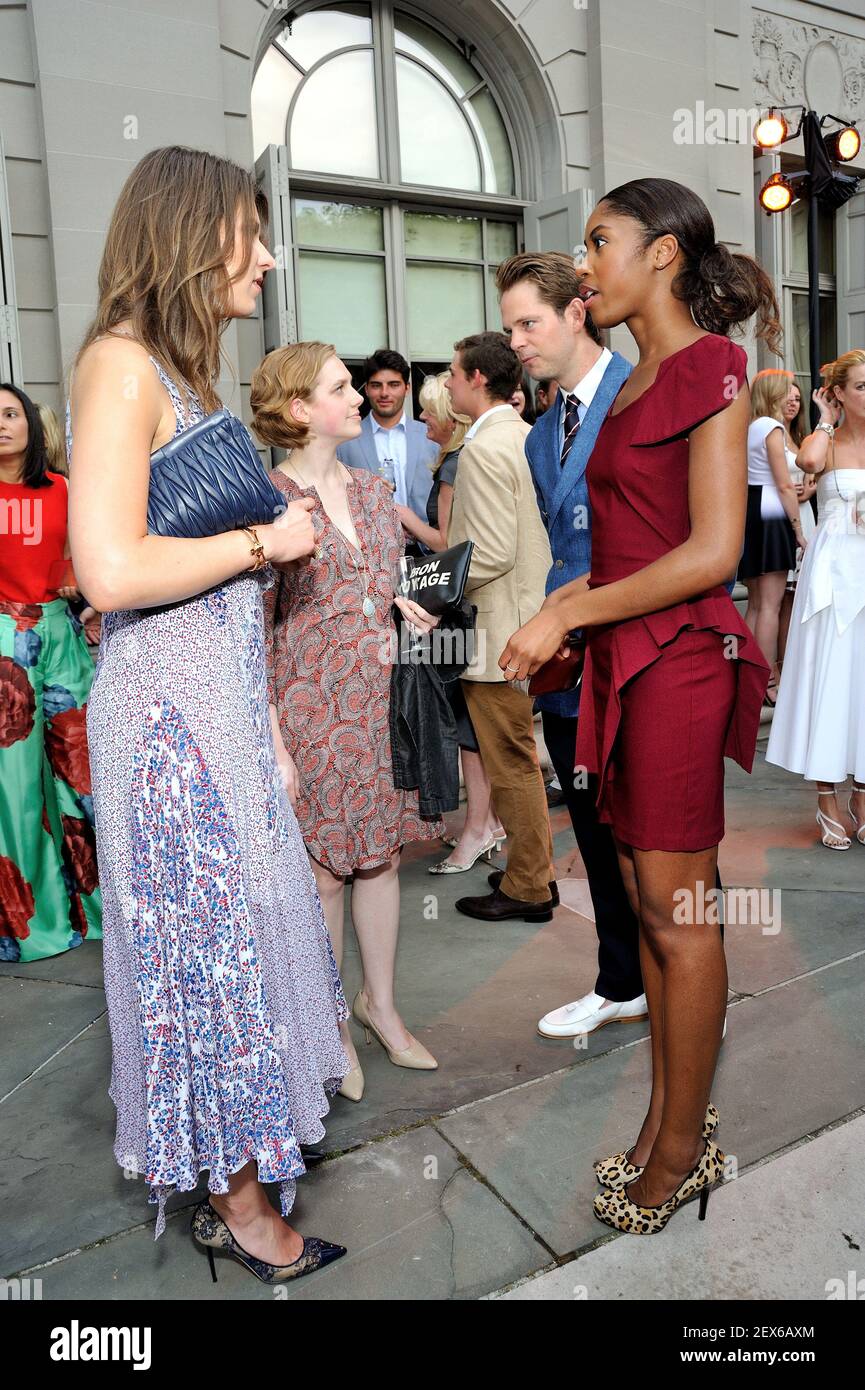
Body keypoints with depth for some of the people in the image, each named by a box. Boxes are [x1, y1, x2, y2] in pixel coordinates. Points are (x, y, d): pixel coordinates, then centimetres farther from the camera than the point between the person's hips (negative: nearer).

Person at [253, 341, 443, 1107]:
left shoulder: (372, 489, 10)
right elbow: (254, 630, -11)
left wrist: (405, 609, -1)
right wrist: (275, 745, -14)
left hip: (380, 698, 6)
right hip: (311, 705, -5)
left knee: (380, 852, 13)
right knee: (322, 870, 6)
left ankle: (380, 1001, 33)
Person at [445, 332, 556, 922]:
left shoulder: (483, 449, -18)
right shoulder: (529, 435, 11)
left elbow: (492, 556, -24)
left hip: (498, 629, -10)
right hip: (530, 618, 10)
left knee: (512, 764, 3)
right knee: (521, 757, 20)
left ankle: (526, 889, 17)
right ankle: (537, 869, 33)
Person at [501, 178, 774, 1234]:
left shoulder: (710, 366, -7)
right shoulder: (635, 383, 18)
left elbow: (714, 552, -16)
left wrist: (568, 611, -14)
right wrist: (563, 610, 5)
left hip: (678, 658, -8)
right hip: (625, 659, 8)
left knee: (675, 908, 1)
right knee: (645, 895, 12)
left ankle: (681, 1150, 19)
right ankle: (669, 1127, 27)